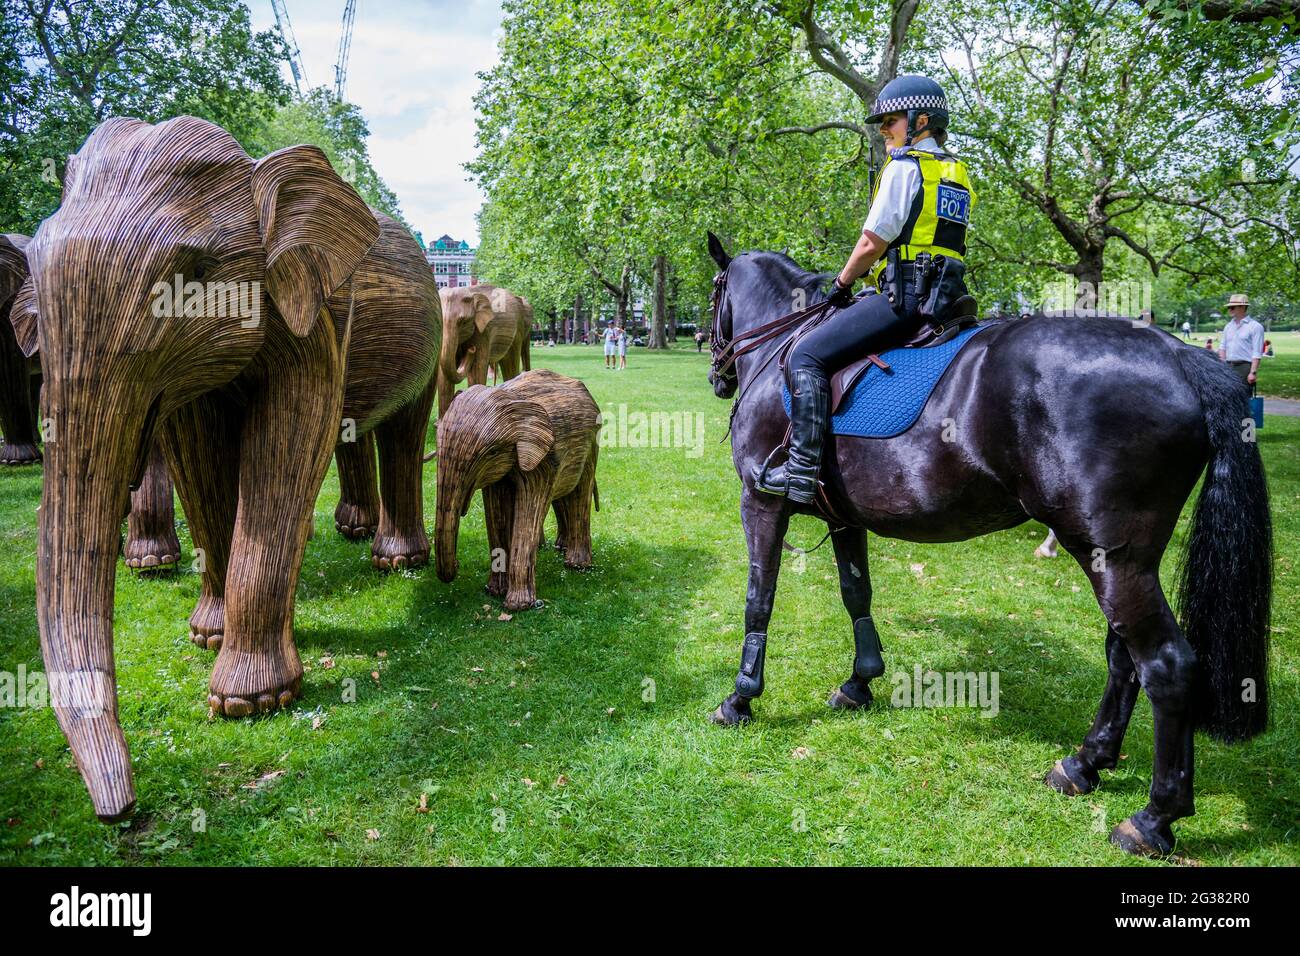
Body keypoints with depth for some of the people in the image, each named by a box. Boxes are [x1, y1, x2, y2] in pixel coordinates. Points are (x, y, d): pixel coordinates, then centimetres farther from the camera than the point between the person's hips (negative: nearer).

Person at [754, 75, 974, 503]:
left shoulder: (904, 167, -6)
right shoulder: (958, 174, 22)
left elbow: (872, 243, -12)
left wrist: (842, 284, 5)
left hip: (904, 296, -10)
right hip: (943, 298, 10)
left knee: (807, 356, -10)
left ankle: (801, 471, -19)